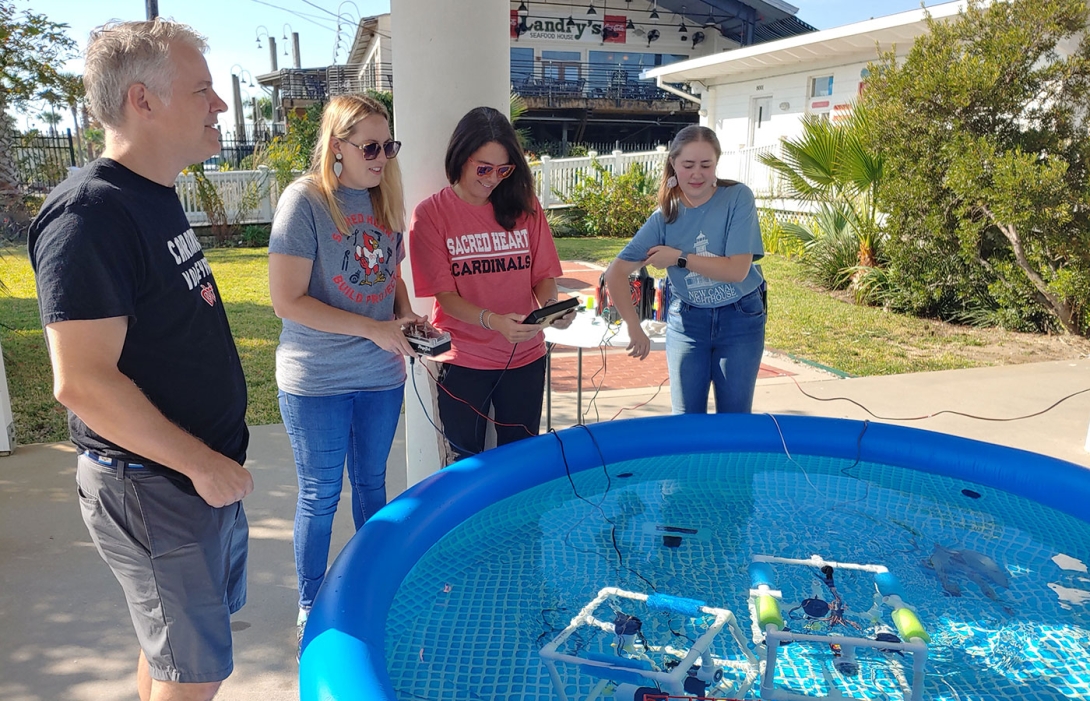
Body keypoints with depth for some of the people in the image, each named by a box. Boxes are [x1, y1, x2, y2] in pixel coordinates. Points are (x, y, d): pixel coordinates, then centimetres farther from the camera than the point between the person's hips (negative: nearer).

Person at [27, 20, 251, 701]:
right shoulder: (88, 215, -22)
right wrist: (205, 465, -20)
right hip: (153, 488, -9)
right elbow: (83, 383, -27)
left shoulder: (156, 198, 9)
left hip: (204, 473, 9)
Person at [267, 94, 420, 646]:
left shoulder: (386, 198, 4)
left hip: (381, 375, 5)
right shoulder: (305, 200, -14)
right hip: (318, 382, -5)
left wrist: (409, 319, -5)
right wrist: (373, 328, -21)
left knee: (371, 483, 19)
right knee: (320, 496, 9)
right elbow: (287, 300, -18)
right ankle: (310, 607, 30)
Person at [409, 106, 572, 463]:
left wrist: (551, 305, -17)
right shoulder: (431, 214, -7)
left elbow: (543, 274, 5)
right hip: (462, 362, -2)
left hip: (525, 358, 3)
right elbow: (445, 294, -11)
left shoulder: (525, 206, 2)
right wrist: (493, 321, -29)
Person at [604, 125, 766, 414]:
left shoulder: (737, 197, -13)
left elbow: (737, 270, -21)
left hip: (739, 320, -2)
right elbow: (616, 273, -10)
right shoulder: (665, 215, -8)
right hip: (686, 323, 2)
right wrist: (634, 328, -16)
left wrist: (678, 258, -19)